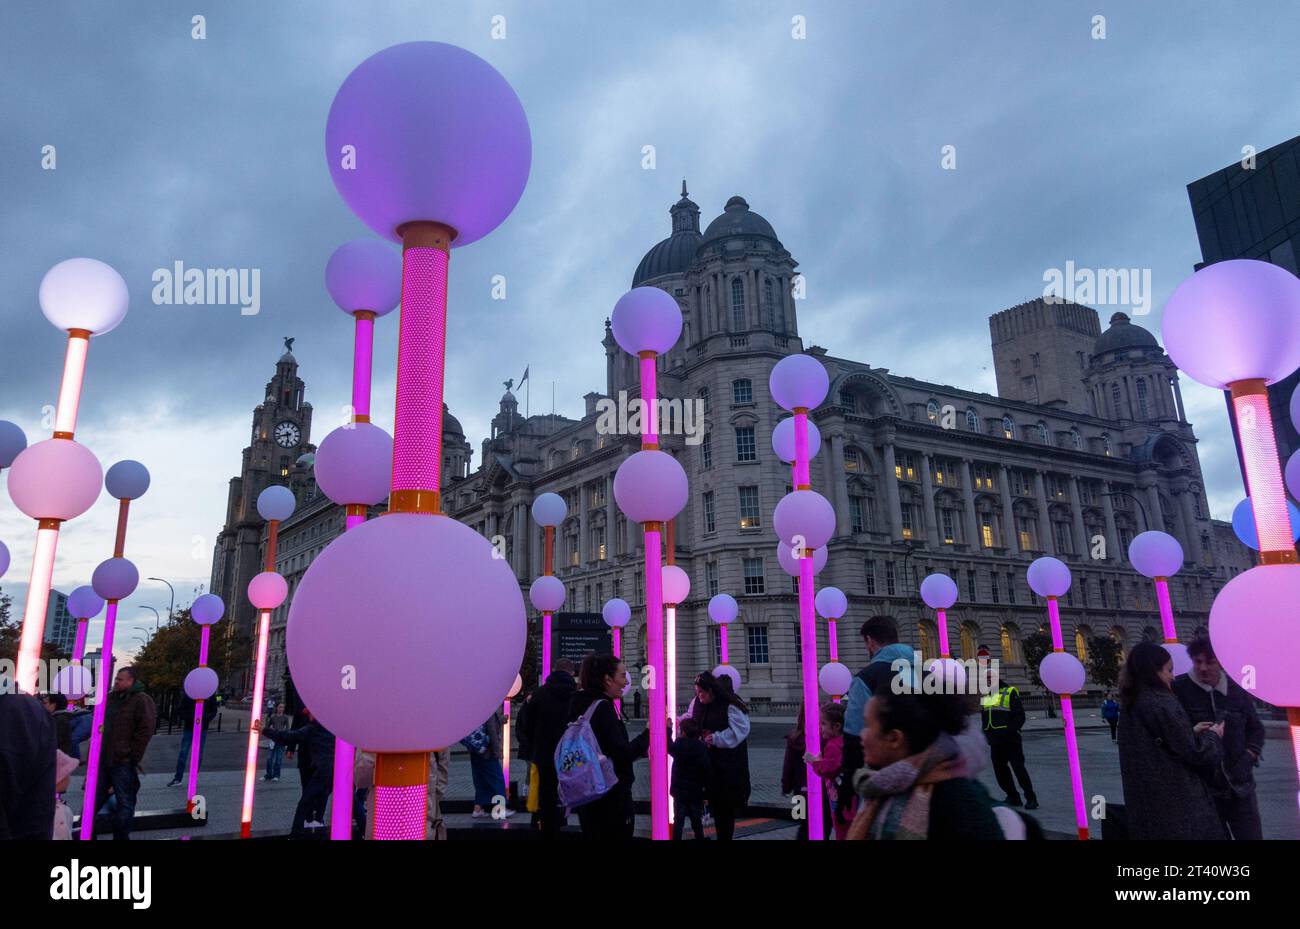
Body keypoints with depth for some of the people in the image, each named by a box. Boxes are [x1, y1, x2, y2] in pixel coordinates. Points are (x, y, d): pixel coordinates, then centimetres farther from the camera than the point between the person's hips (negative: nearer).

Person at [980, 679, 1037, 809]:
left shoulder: (1010, 692, -4)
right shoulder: (984, 696, 15)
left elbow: (1020, 716, -8)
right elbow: (984, 717, 24)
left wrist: (1009, 730, -18)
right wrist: (987, 734, 11)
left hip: (1010, 739, -7)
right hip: (994, 742, 7)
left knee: (1018, 767, -8)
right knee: (1000, 769, 9)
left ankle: (1031, 798, 0)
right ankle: (1013, 797, 21)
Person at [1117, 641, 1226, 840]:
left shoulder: (1130, 707, 7)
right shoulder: (1164, 704, -17)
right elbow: (1194, 753, -12)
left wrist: (1192, 732, 17)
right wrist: (1213, 735, 6)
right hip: (1178, 803, -7)